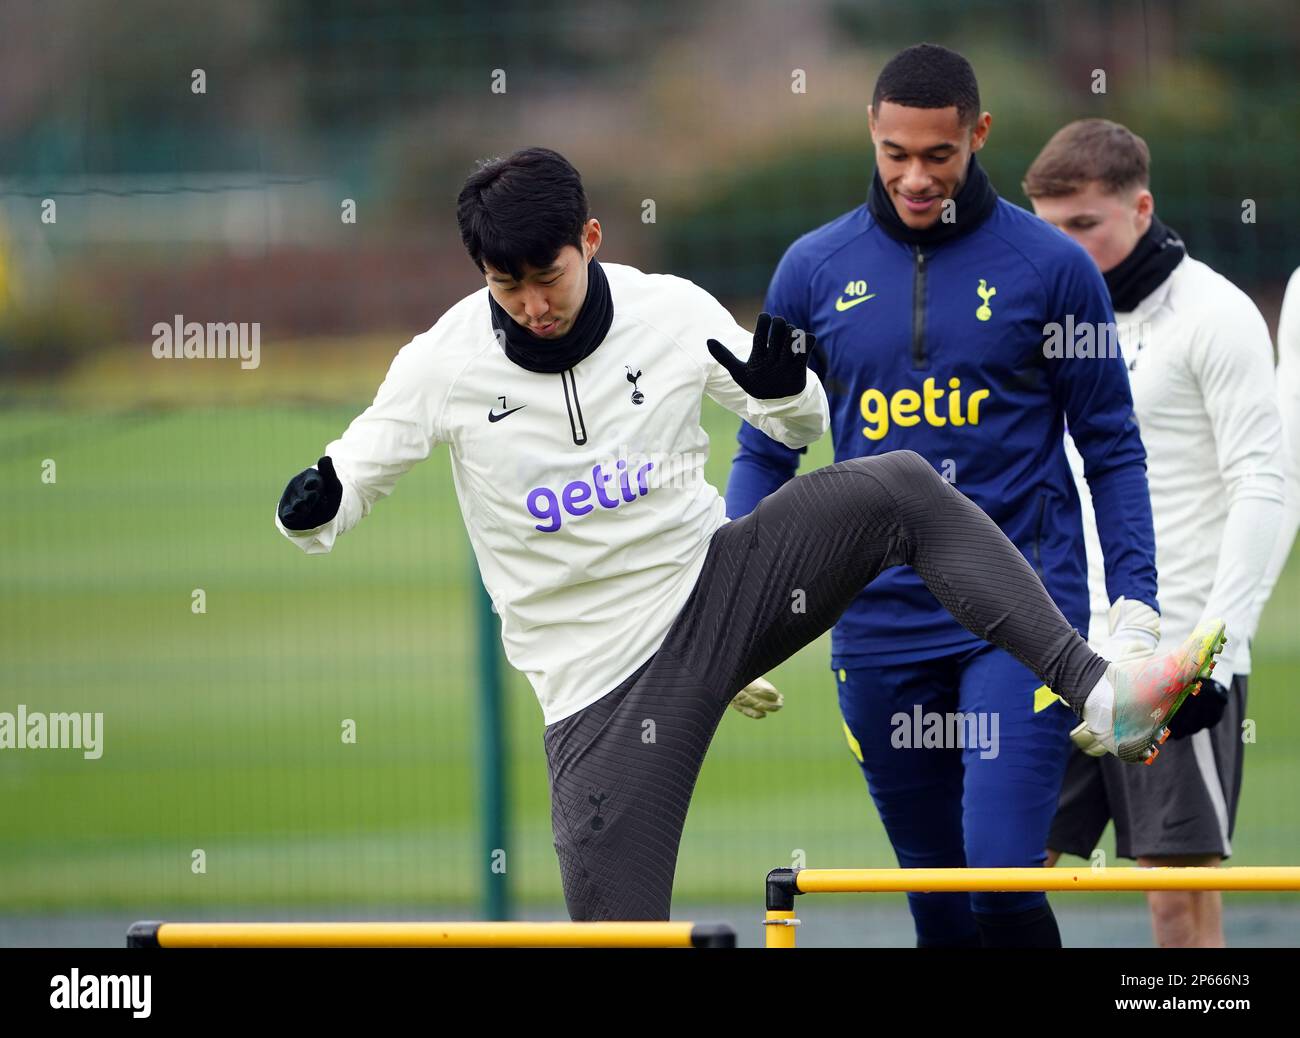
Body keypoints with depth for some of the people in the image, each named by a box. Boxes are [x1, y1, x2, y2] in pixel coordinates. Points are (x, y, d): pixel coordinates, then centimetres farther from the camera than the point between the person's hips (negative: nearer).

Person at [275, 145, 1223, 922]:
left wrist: (781, 385, -15)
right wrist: (311, 509, -26)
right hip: (603, 680, -2)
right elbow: (339, 498, -1)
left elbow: (799, 426, 9)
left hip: (719, 590, 2)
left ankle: (1100, 694, -25)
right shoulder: (442, 367, -10)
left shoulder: (672, 313, -5)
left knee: (898, 489, -20)